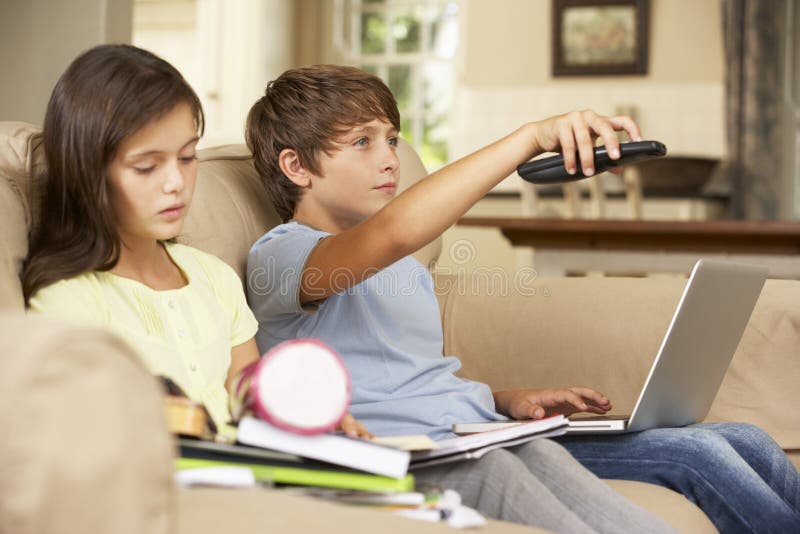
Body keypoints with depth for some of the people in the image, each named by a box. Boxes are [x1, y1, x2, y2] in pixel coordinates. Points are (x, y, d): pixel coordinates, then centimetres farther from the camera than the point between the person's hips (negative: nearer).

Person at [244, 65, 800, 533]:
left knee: (739, 444, -8)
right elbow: (392, 232, -25)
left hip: (482, 431, 9)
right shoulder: (280, 257, -3)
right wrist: (532, 136, -30)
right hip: (410, 456, -9)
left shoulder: (406, 264, 27)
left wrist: (505, 401, 8)